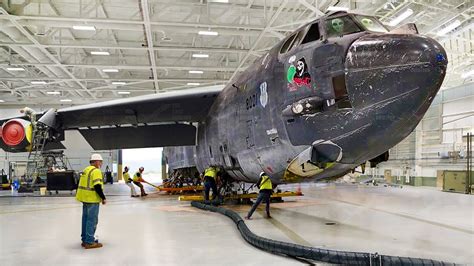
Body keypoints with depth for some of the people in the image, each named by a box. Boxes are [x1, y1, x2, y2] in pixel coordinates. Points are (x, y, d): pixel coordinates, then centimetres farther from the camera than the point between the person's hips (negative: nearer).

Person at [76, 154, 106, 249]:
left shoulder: (86, 170, 15)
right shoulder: (96, 171, -15)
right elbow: (97, 186, -22)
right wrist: (103, 198, -13)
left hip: (85, 198, 10)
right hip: (92, 199, -10)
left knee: (86, 219, 16)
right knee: (92, 220, -3)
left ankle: (85, 239, 25)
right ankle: (89, 242, 2)